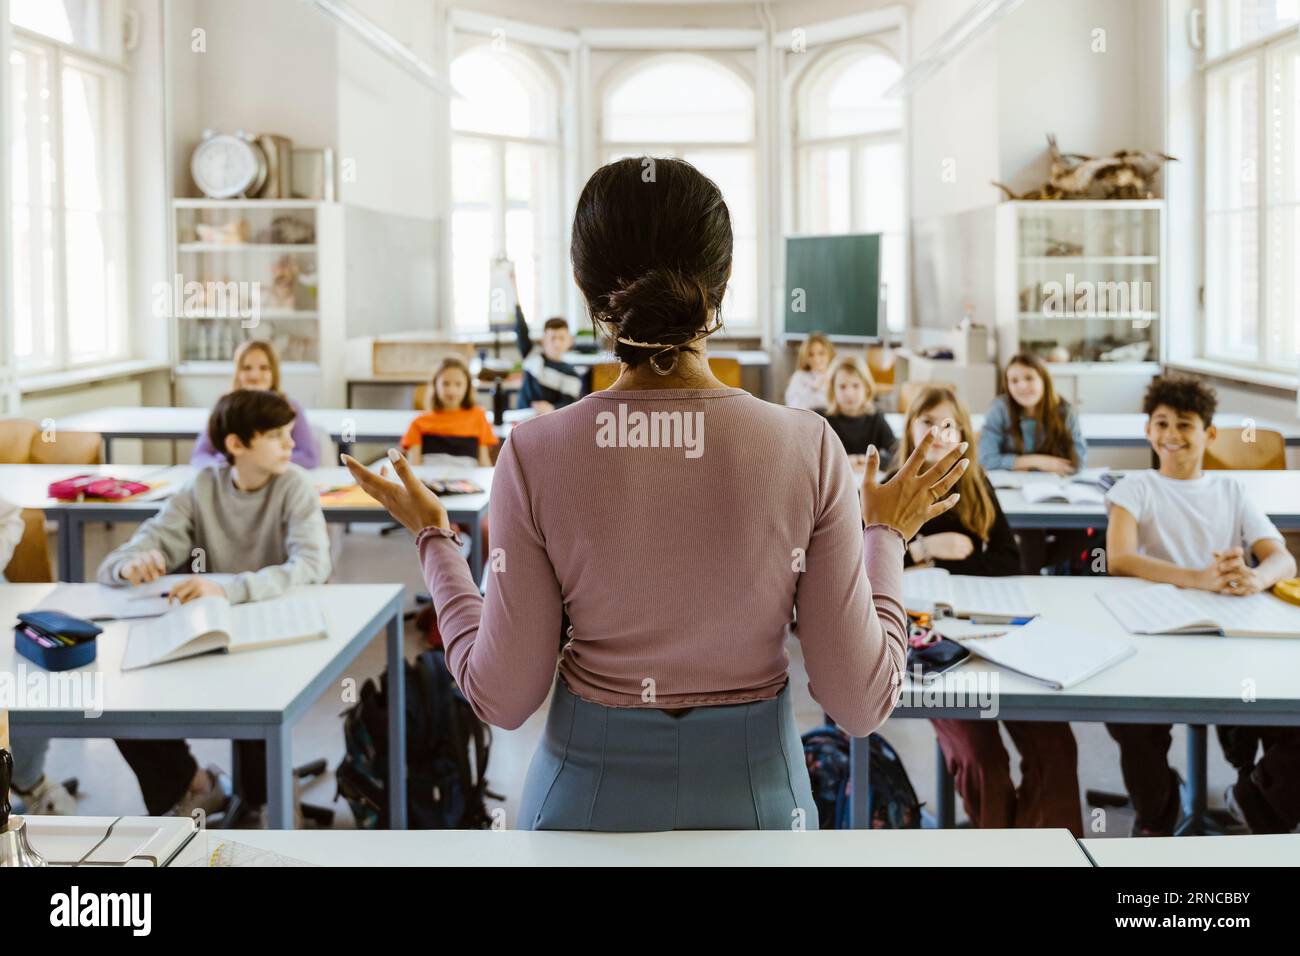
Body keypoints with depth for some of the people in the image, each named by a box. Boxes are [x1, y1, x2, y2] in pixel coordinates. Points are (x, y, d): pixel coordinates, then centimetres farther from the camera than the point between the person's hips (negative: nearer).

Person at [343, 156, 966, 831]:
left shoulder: (536, 455, -17)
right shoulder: (808, 450, -16)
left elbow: (502, 697, -9)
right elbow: (861, 702, -12)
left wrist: (434, 540, 4)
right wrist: (885, 539, 3)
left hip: (587, 795, 0)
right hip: (753, 795, 0)